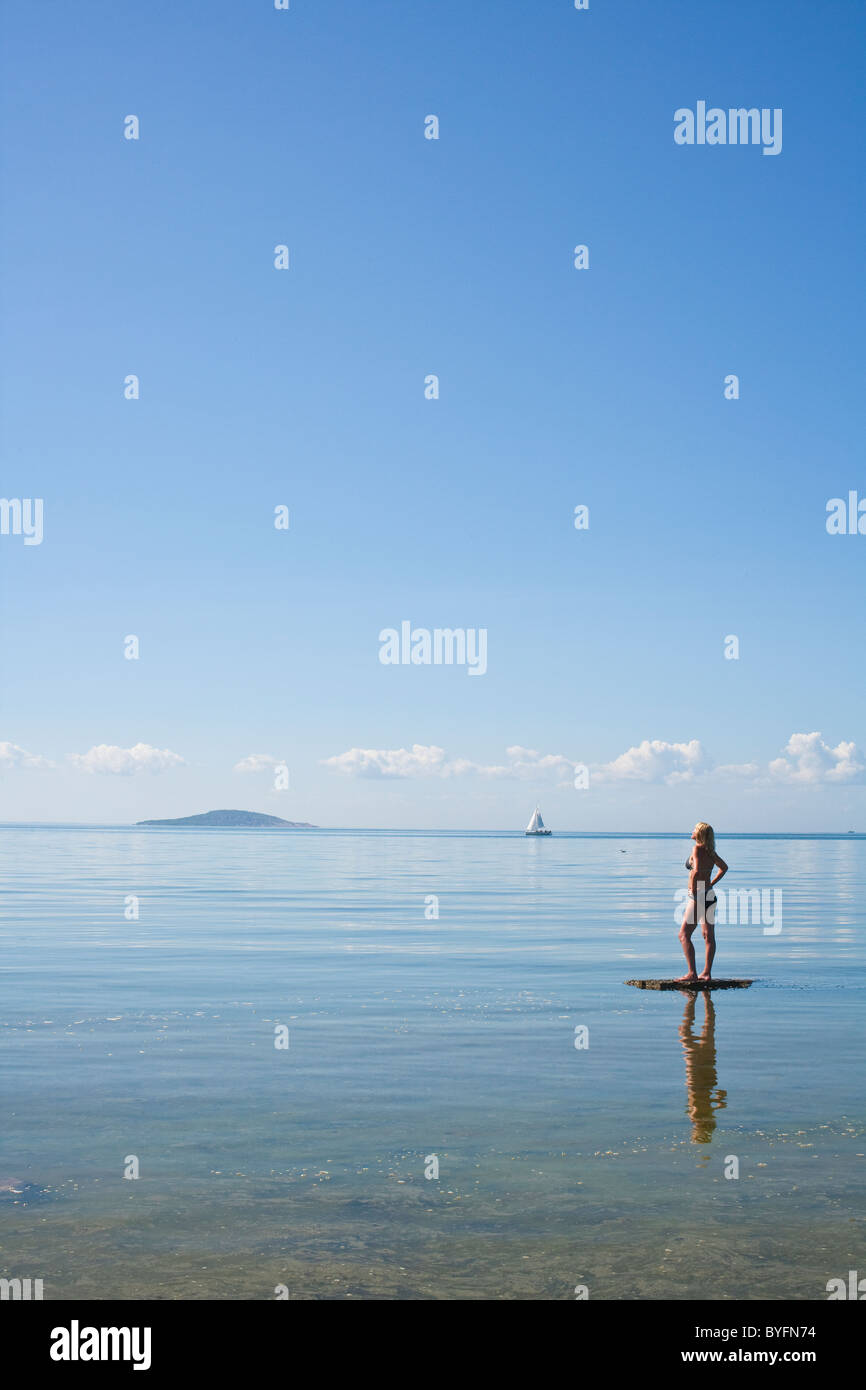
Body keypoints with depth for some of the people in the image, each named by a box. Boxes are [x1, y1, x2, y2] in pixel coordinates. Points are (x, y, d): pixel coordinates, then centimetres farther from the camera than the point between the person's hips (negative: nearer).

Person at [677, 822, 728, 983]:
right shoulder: (710, 851, 9)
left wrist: (693, 892, -19)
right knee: (709, 936, 11)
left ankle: (692, 974, -9)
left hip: (698, 896, -9)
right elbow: (724, 867, 23)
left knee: (684, 935, -4)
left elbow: (696, 871, -28)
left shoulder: (697, 849, -14)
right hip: (710, 895, 9)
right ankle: (707, 972, 16)